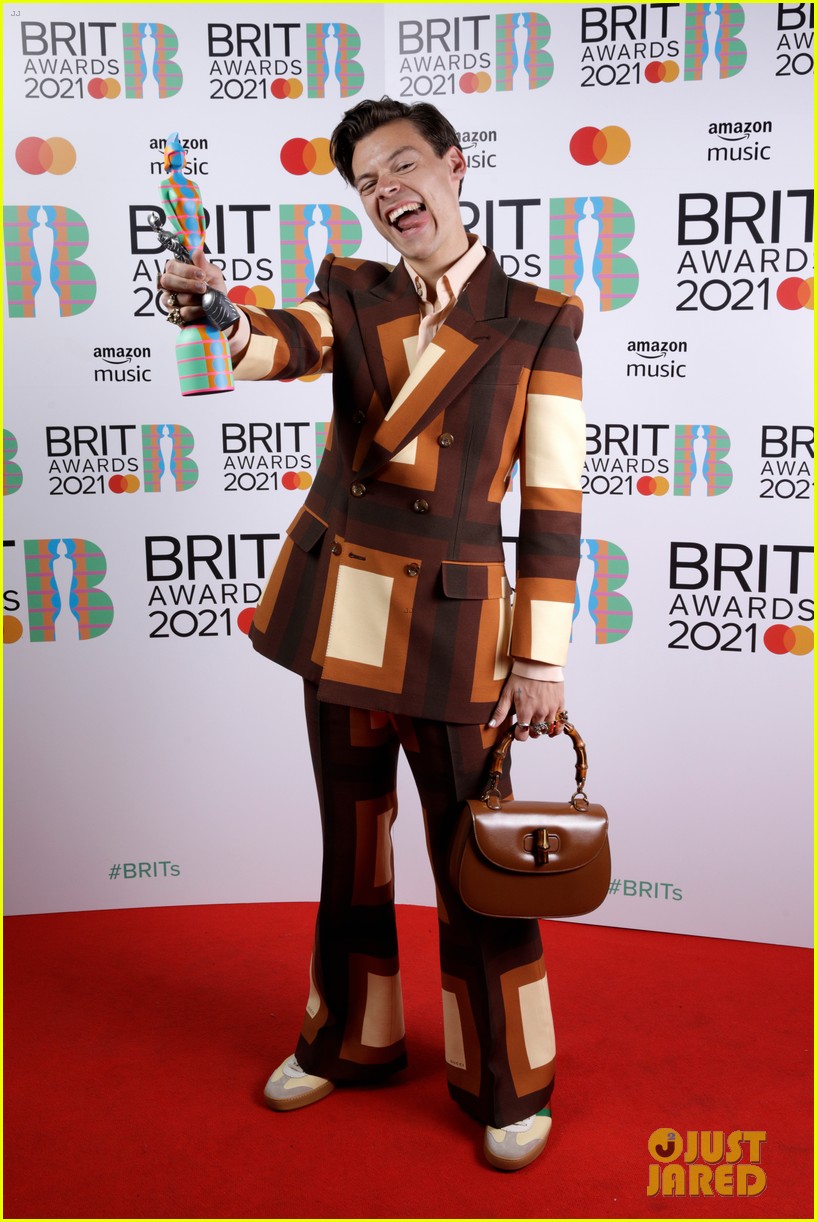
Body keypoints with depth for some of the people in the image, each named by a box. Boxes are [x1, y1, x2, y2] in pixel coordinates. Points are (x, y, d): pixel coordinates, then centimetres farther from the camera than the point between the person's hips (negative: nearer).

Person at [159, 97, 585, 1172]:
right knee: (352, 835, 16)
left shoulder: (538, 320, -4)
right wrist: (220, 319, -40)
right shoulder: (352, 291, 6)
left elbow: (554, 501, -5)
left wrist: (540, 659, -8)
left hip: (453, 618, -3)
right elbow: (288, 342, -16)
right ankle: (351, 1038, 37)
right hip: (338, 601, 4)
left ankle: (509, 1084, 26)